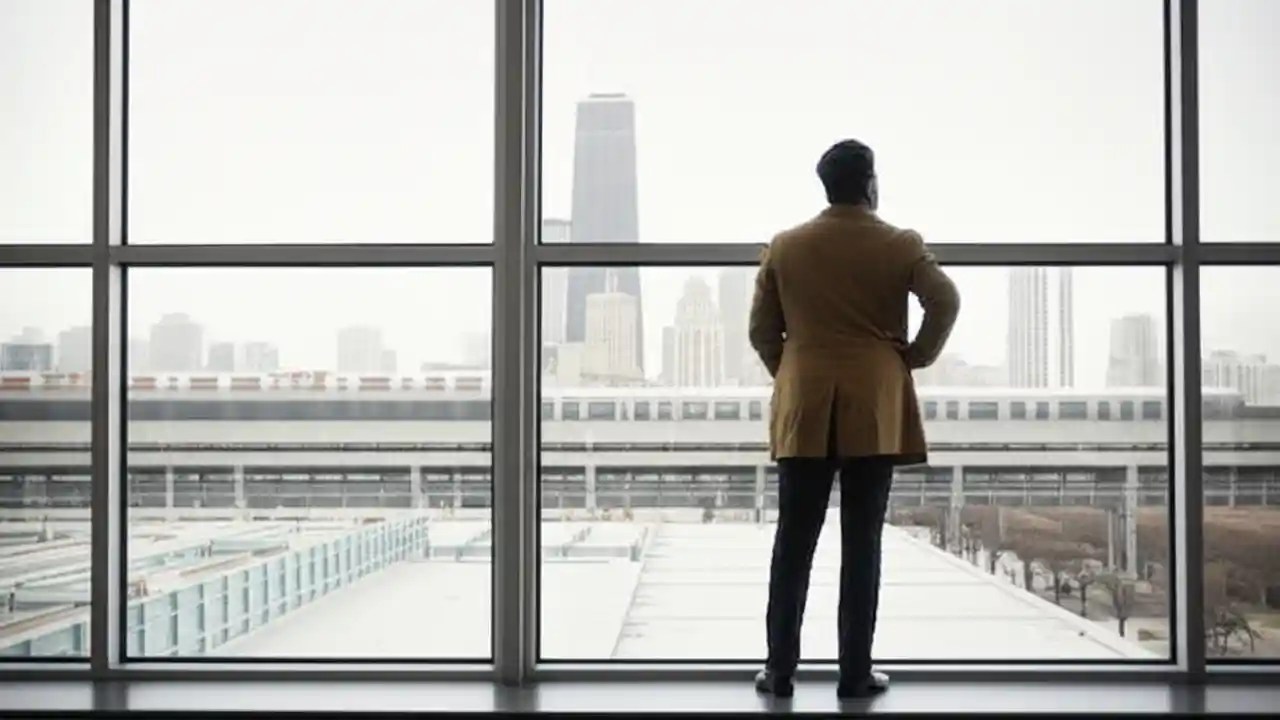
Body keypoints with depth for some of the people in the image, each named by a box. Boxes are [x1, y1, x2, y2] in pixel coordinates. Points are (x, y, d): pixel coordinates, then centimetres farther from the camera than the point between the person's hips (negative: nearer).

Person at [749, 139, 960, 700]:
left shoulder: (785, 246, 7)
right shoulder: (899, 244, 1)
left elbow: (761, 330, 6)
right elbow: (946, 302, -12)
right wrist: (916, 357, 1)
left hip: (804, 410, 2)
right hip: (874, 410, -2)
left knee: (793, 541, 5)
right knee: (861, 542, 2)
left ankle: (779, 669, 7)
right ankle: (855, 673, 5)